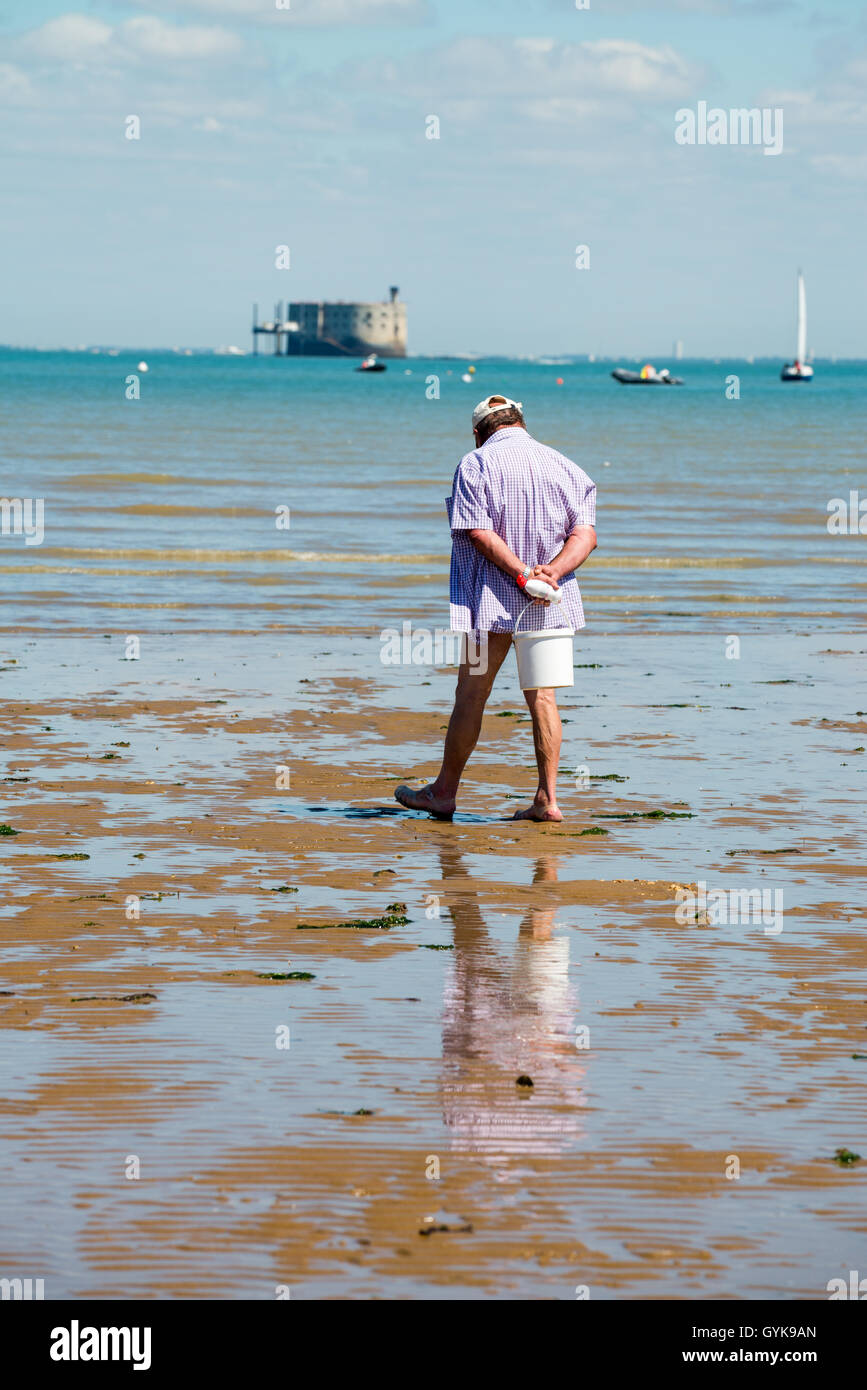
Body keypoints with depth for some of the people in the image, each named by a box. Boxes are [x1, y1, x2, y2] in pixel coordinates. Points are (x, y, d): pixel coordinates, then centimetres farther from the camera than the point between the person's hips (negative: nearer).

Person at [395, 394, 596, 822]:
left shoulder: (475, 465, -5)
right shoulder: (567, 468, 9)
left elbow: (478, 533, -16)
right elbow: (586, 534, -1)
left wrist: (523, 573, -18)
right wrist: (550, 572, -14)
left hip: (490, 601, -4)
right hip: (551, 604, 4)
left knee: (471, 695, 5)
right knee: (542, 696, 7)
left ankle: (444, 792, 15)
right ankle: (547, 799, 3)